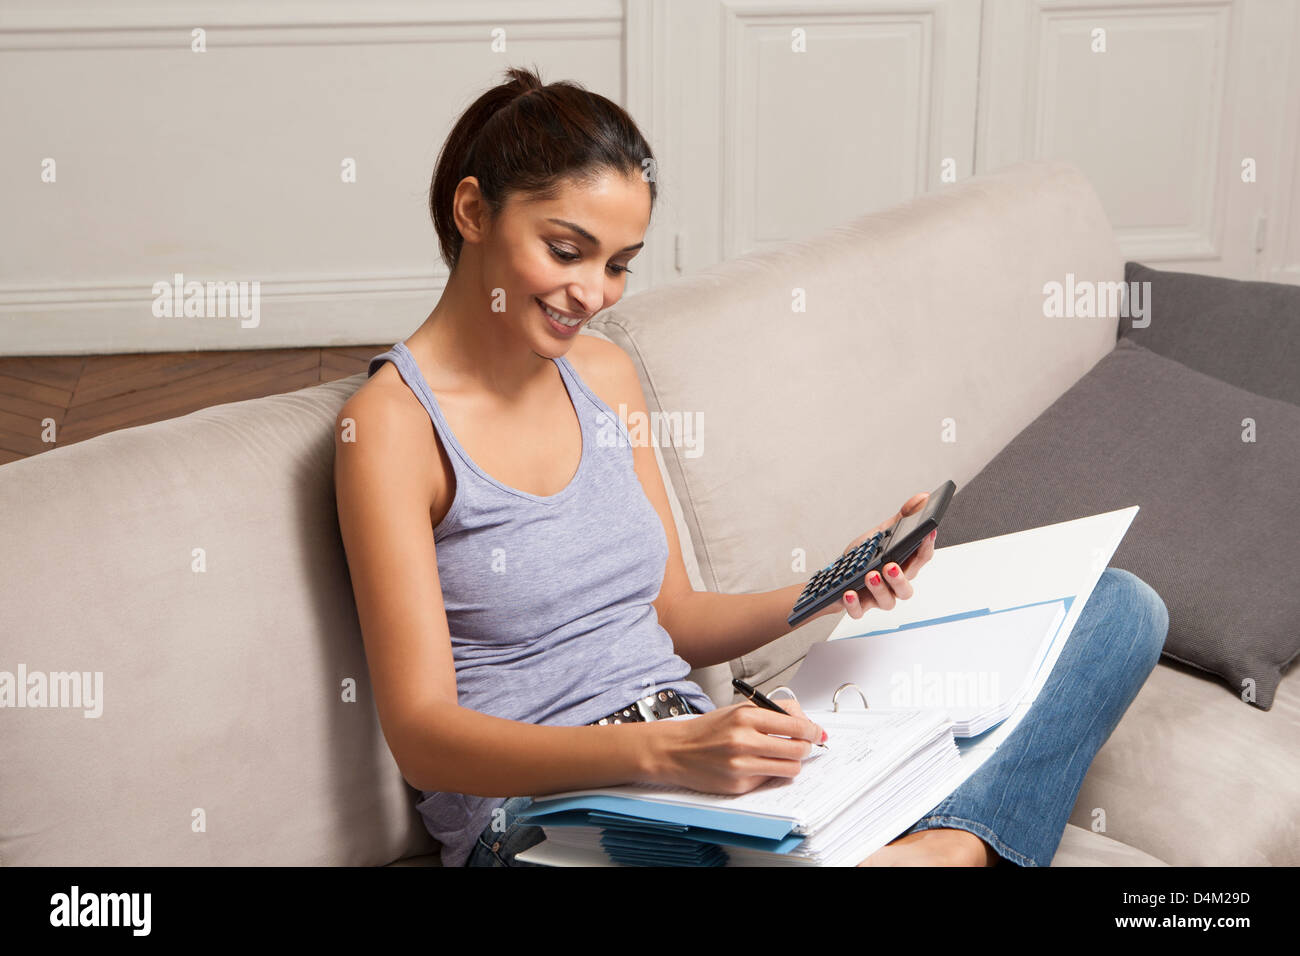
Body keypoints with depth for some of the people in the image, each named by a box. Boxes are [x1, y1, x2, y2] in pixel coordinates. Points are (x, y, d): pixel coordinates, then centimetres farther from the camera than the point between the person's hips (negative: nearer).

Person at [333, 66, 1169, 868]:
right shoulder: (392, 422, -8)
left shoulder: (605, 374, 14)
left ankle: (946, 844, -24)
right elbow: (421, 734, -14)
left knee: (1123, 605, -4)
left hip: (695, 753, 8)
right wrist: (661, 750, -28)